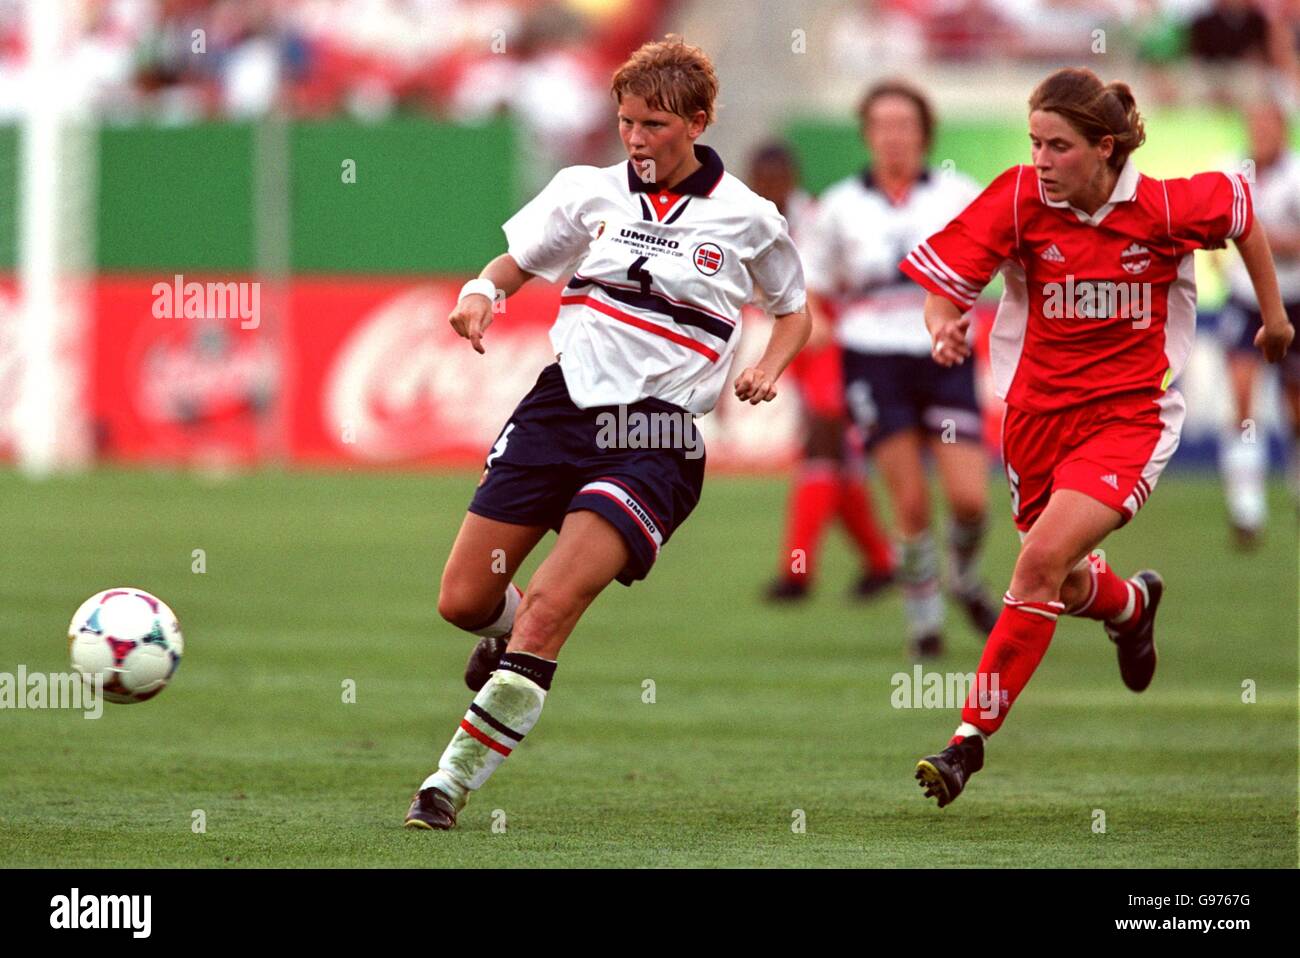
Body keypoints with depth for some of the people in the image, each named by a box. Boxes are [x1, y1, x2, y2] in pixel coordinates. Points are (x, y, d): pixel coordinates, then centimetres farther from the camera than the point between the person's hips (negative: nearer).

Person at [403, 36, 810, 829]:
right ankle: (512, 628, 40)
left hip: (658, 435, -3)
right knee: (463, 602, 2)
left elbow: (794, 311, 18)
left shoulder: (749, 220, 2)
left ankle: (455, 781, -12)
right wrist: (482, 292, -3)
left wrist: (767, 370, -2)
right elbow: (518, 261, 20)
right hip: (565, 401, 4)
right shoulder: (589, 191, 7)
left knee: (551, 607, -20)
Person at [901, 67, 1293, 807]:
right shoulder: (1019, 199, -12)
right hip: (1039, 408, 3)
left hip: (1129, 414, -3)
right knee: (1065, 585, 18)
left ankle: (972, 738, -16)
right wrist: (945, 326, -35)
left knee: (1041, 564, -21)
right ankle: (1132, 604, 57)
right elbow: (942, 280, -12)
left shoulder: (1166, 207, -14)